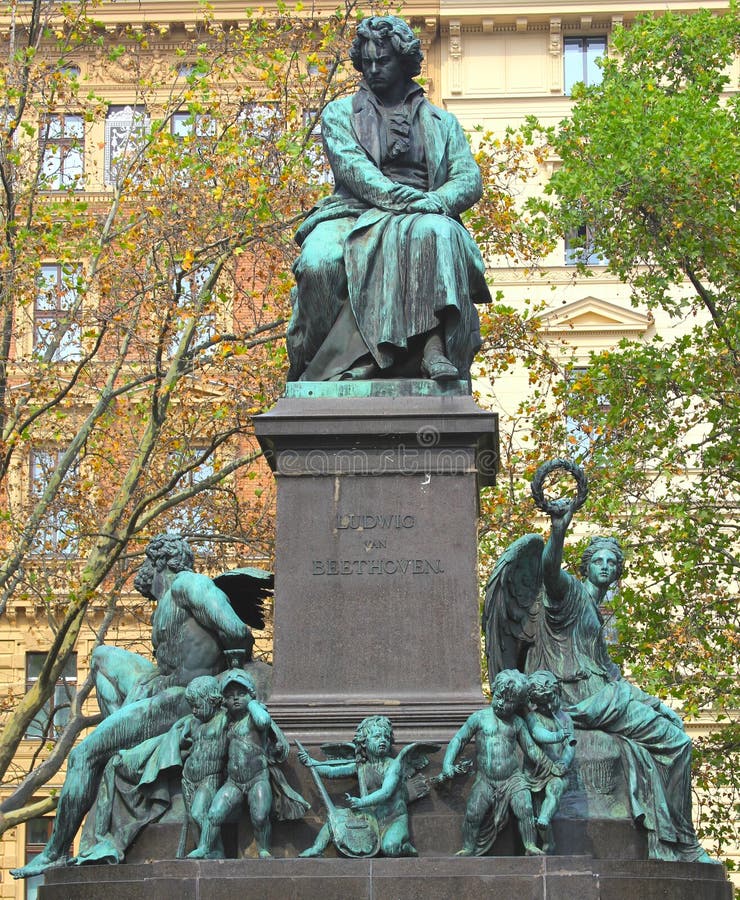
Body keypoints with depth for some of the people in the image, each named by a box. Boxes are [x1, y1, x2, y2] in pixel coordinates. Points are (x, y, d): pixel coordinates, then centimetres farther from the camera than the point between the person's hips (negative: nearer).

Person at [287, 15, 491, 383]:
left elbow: (469, 179, 9)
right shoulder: (340, 113, 17)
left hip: (423, 218, 1)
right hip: (354, 213, 0)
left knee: (437, 234, -38)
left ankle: (435, 348, -52)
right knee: (320, 260, -36)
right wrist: (406, 198, -19)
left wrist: (435, 202, -14)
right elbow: (352, 169, -2)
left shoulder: (442, 123, 23)